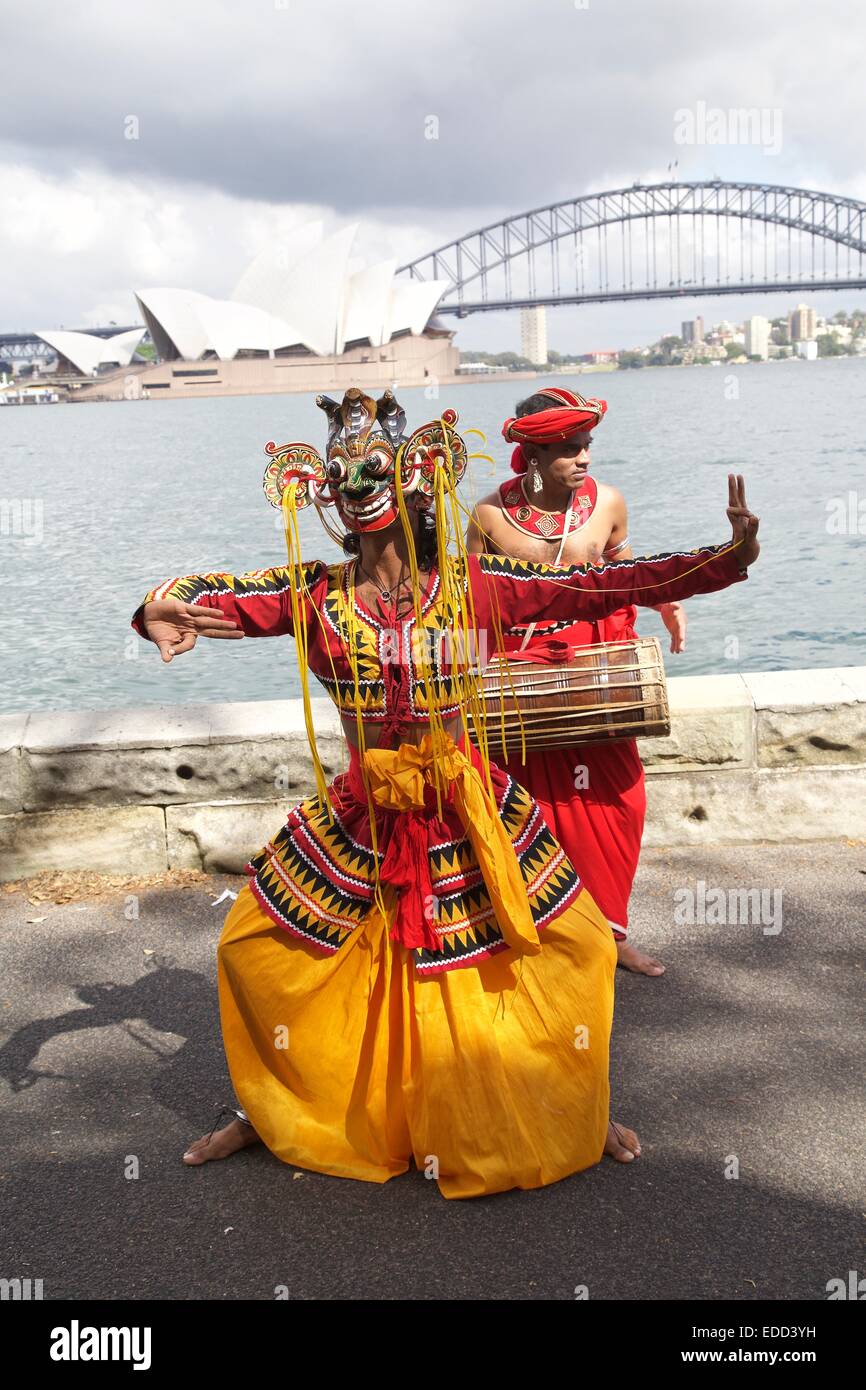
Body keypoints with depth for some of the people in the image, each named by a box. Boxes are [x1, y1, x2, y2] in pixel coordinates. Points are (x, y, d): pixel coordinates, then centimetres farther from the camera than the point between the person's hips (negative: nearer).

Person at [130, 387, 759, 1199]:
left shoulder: (475, 584, -9)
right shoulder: (312, 595, -6)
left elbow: (603, 585, -13)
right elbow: (210, 598, -12)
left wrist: (727, 558, -22)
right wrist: (163, 610, -37)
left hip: (473, 816, -1)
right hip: (361, 820, 1)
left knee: (570, 947, 2)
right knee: (255, 946, 5)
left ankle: (580, 1110, 32)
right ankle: (269, 1112, 33)